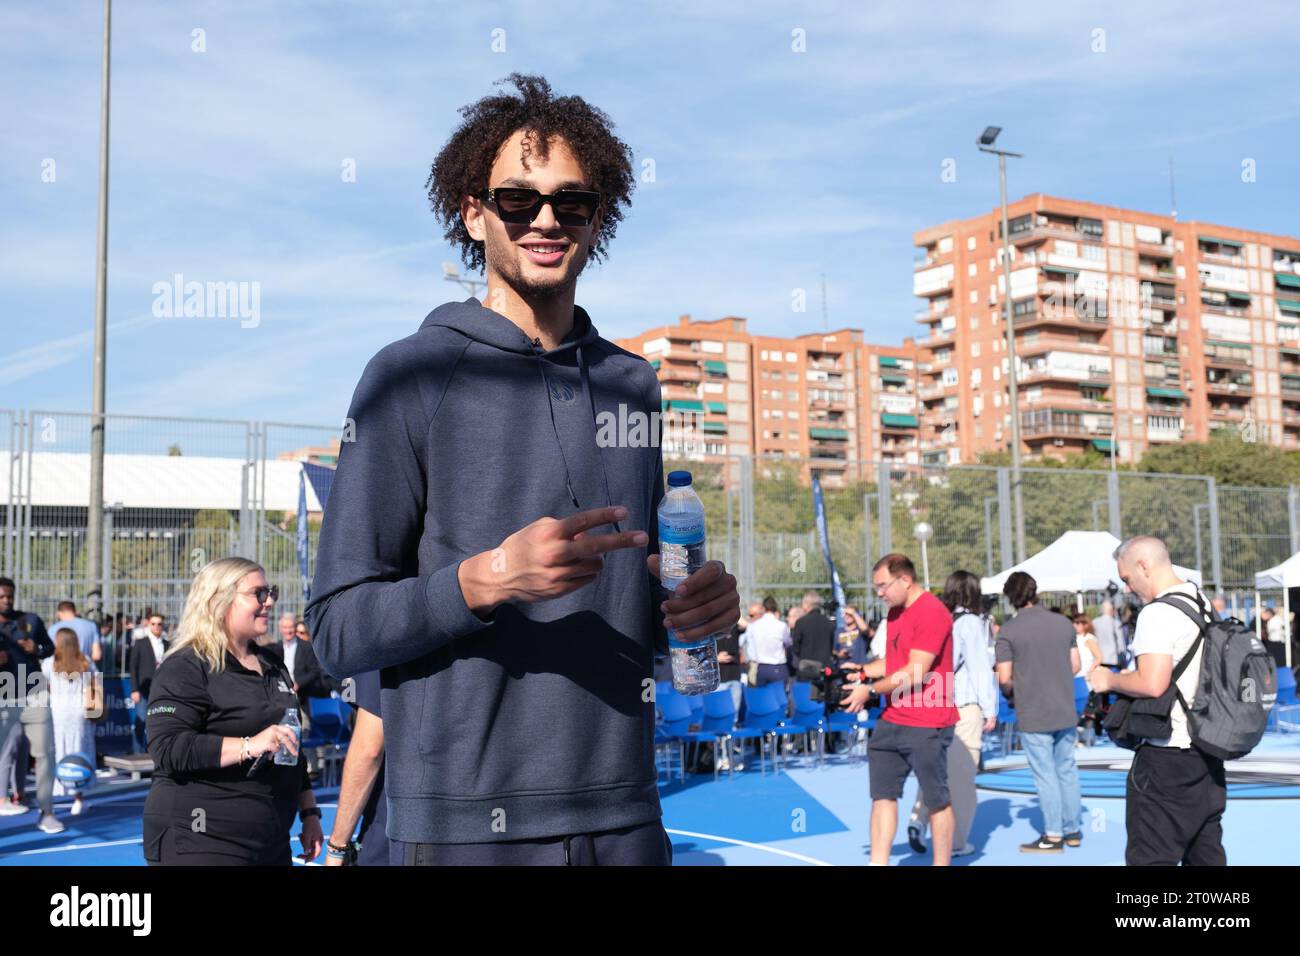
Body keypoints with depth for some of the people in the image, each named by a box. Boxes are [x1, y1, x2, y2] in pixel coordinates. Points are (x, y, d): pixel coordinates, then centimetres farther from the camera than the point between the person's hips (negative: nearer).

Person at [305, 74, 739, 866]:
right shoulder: (411, 378, -5)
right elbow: (338, 629, -8)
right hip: (468, 822, -4)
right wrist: (486, 579, -23)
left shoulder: (639, 386, 9)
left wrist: (704, 605, -4)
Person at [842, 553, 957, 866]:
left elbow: (915, 673, -20)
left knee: (937, 799, 4)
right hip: (892, 721, 9)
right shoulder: (896, 612, 13)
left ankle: (942, 864, 14)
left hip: (927, 726, -9)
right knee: (882, 794, 8)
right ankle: (878, 864, 12)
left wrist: (870, 690, -14)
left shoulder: (931, 612, -17)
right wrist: (861, 672, 5)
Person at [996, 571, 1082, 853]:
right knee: (1067, 770, 14)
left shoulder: (1008, 631, -11)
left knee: (1045, 774, 3)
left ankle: (1053, 835, 9)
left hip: (1033, 716, -4)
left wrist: (1011, 693, 8)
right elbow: (1075, 666, 9)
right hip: (1066, 711, 5)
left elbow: (1004, 678, -13)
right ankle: (1073, 830, 22)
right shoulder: (1063, 623, 3)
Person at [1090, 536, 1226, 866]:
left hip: (1167, 759, -9)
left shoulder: (1158, 613, -18)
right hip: (1208, 757, 9)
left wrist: (1110, 680, -10)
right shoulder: (1205, 607, 11)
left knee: (1150, 856, -3)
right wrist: (1131, 677, 18)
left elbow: (1152, 684, -27)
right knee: (1206, 854, 16)